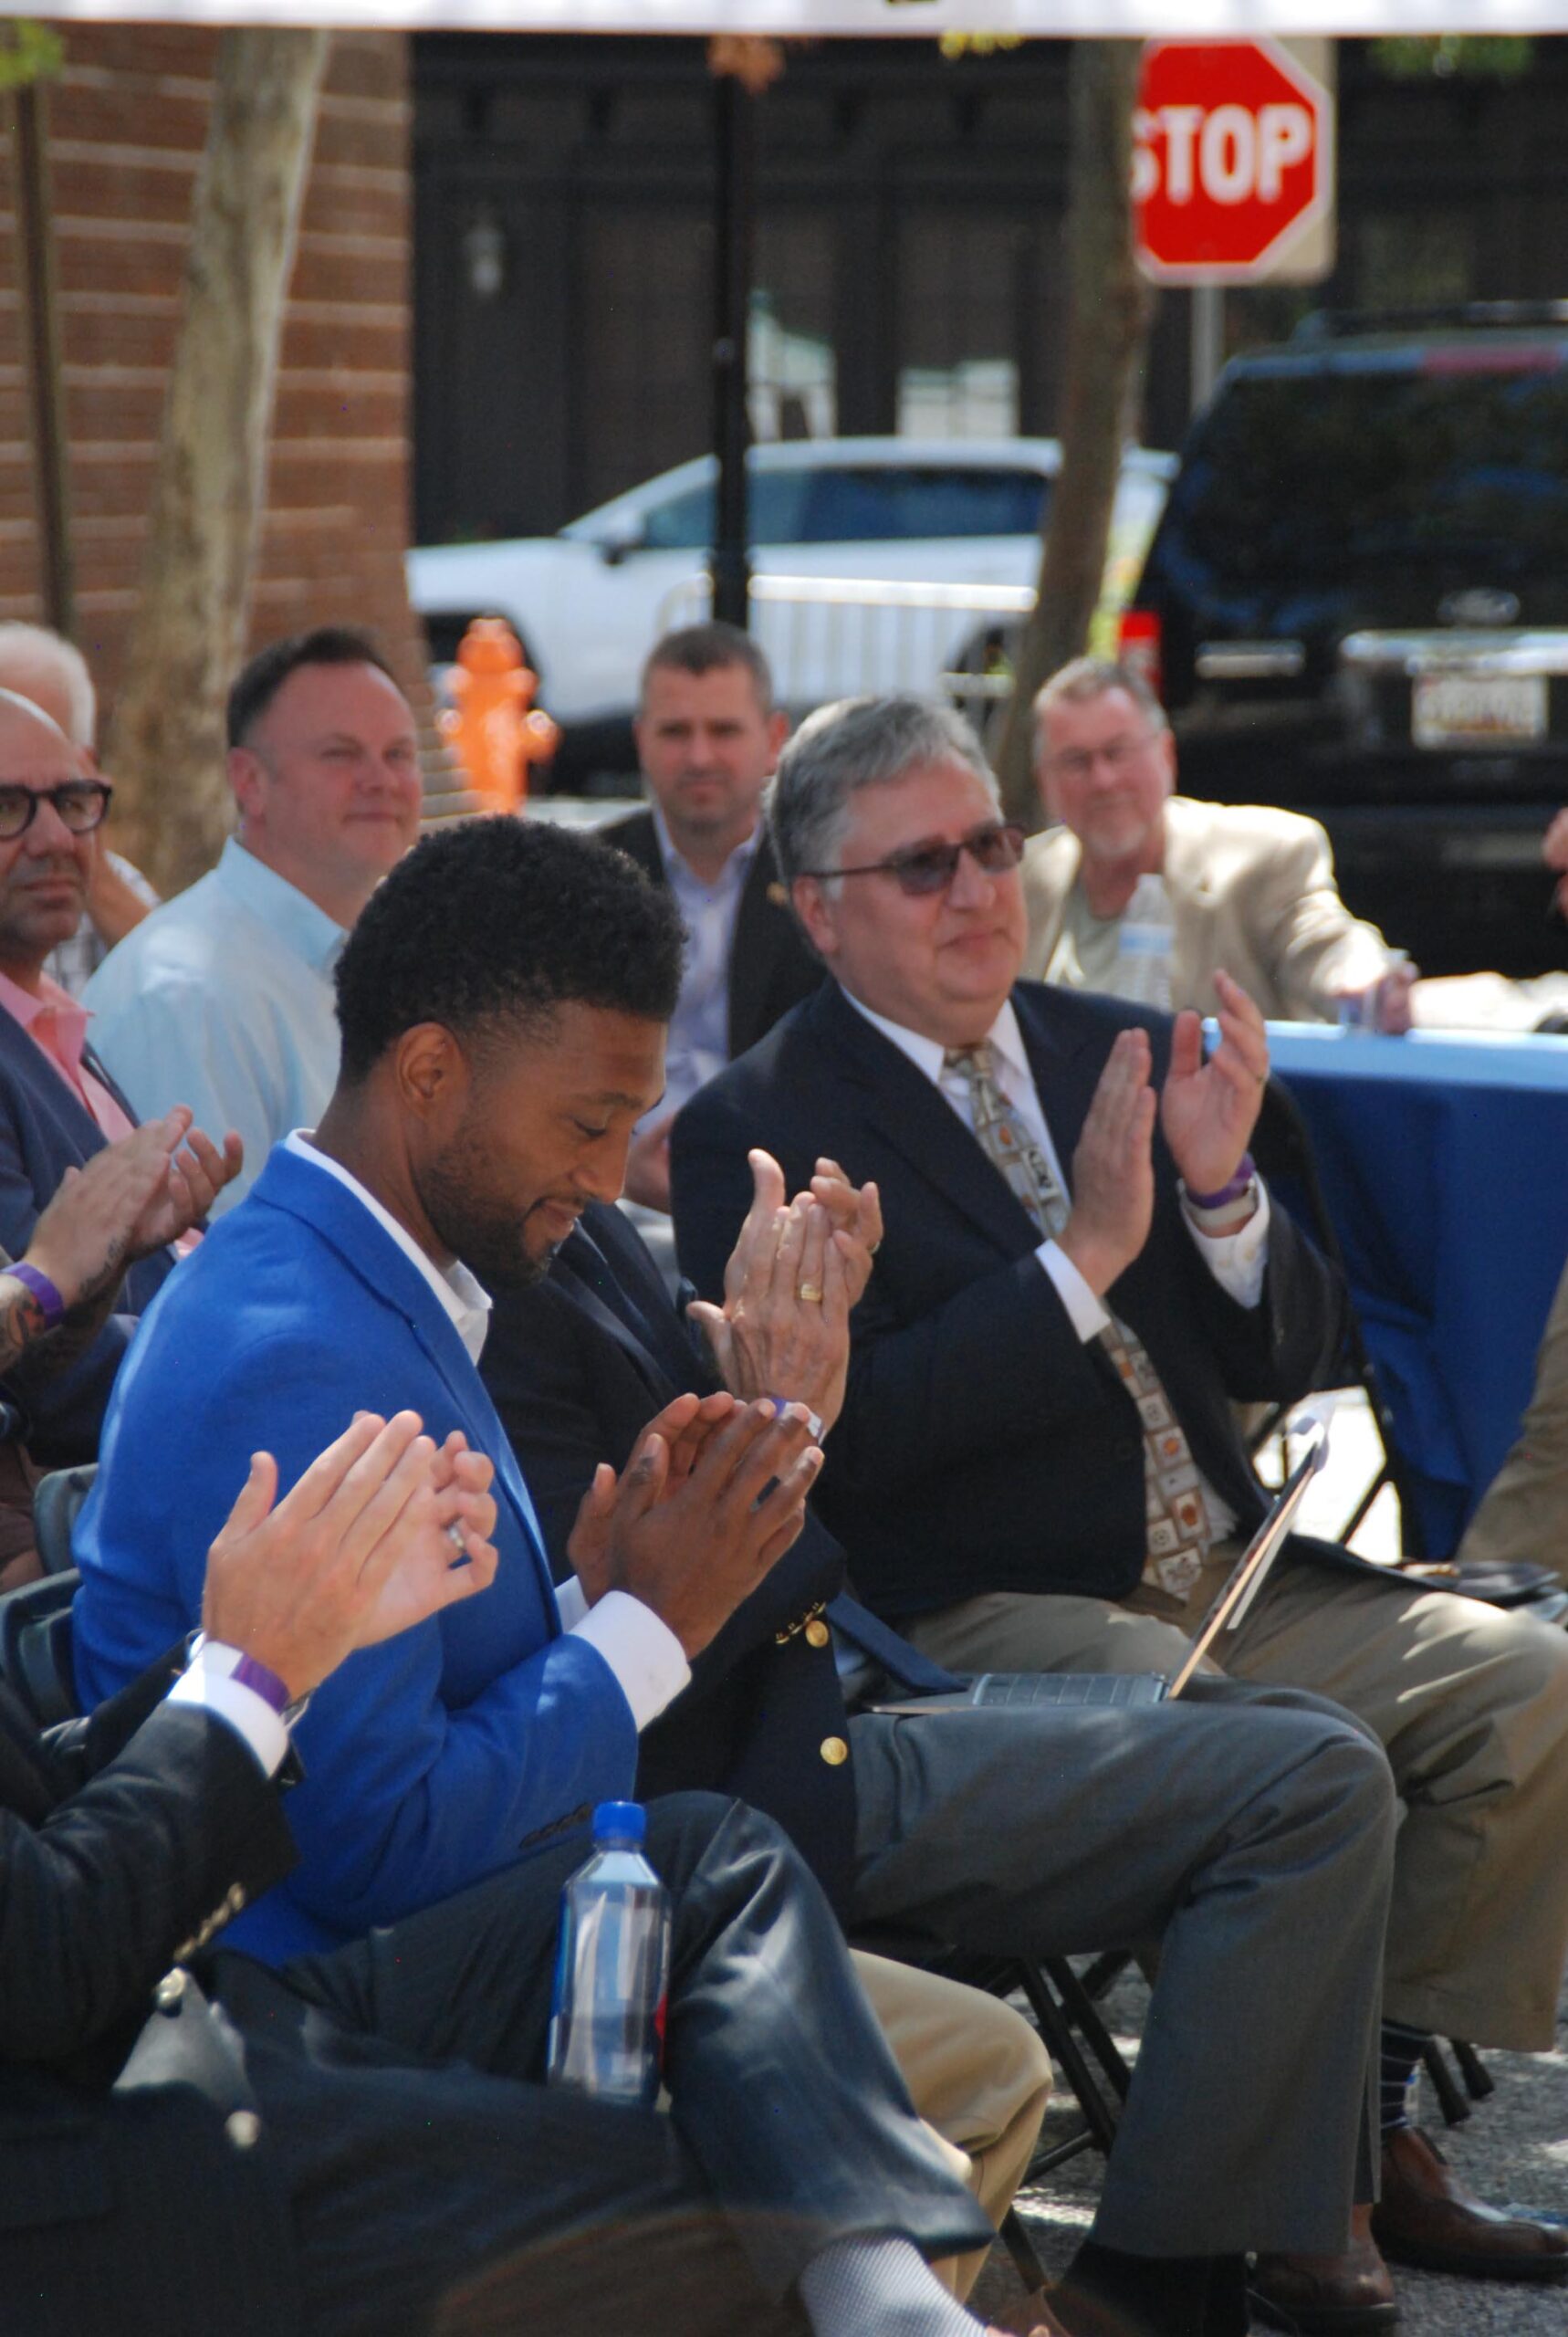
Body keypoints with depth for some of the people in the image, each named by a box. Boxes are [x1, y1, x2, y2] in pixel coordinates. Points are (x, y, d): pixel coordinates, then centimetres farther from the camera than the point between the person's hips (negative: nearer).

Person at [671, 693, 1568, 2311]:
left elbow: (1286, 1358, 12)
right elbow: (849, 1435, -15)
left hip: (1221, 1576, 7)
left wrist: (1222, 1188, -8)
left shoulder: (1122, 1055, 15)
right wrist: (1081, 1257, -18)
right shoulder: (758, 1130, -3)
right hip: (975, 1617, -6)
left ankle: (1378, 2129, -4)